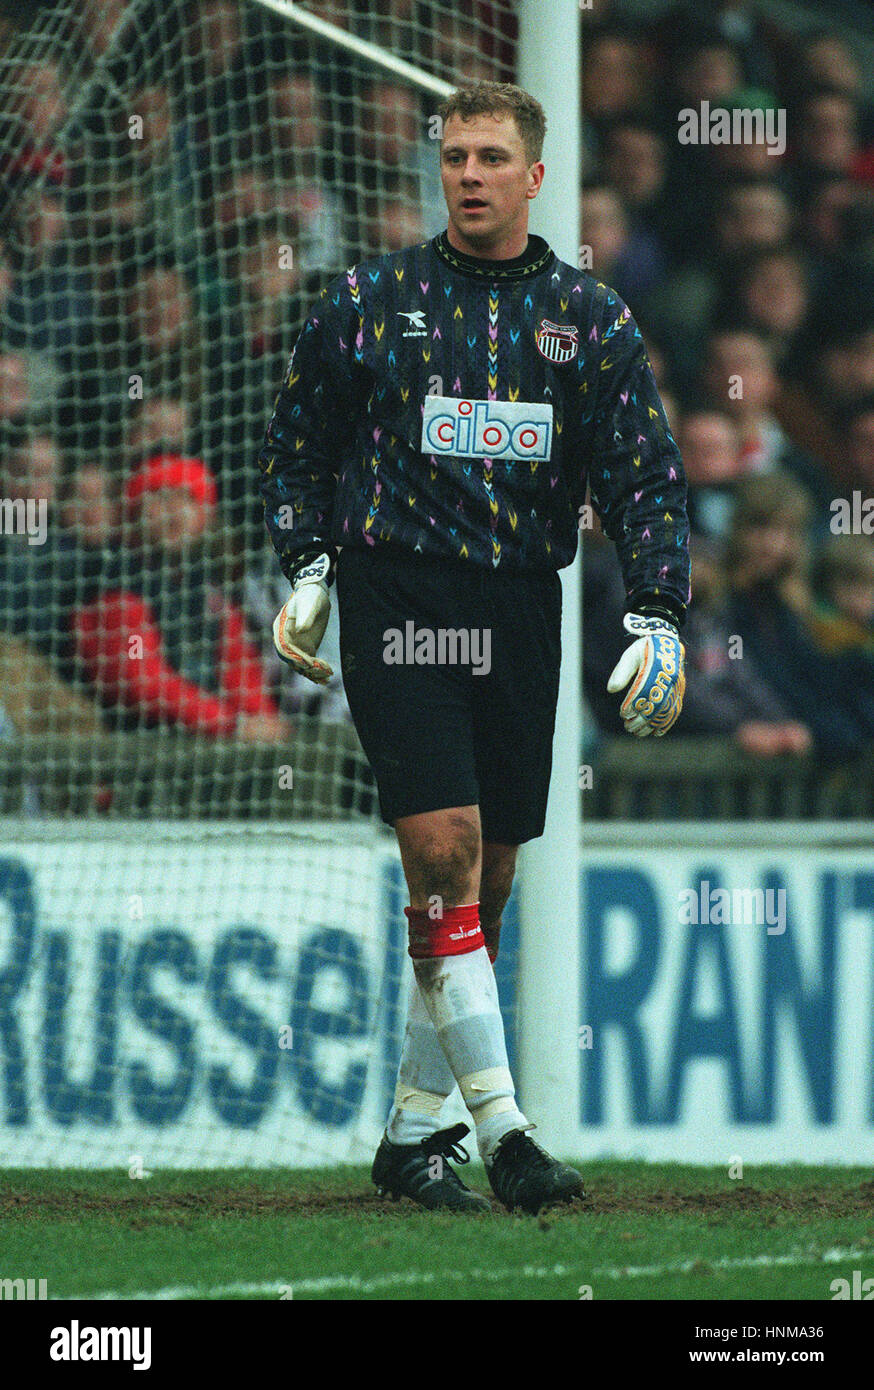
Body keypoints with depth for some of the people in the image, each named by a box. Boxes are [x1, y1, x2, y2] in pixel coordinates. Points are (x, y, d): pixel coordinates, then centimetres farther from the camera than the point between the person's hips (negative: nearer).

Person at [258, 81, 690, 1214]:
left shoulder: (591, 318, 7)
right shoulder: (371, 301, 4)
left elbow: (646, 475, 6)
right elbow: (297, 442, 13)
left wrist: (657, 617, -5)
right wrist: (307, 569, 2)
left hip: (522, 611, 3)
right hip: (396, 600, -3)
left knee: (487, 882, 6)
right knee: (444, 855, -15)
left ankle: (414, 1129, 16)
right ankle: (501, 1129, -17)